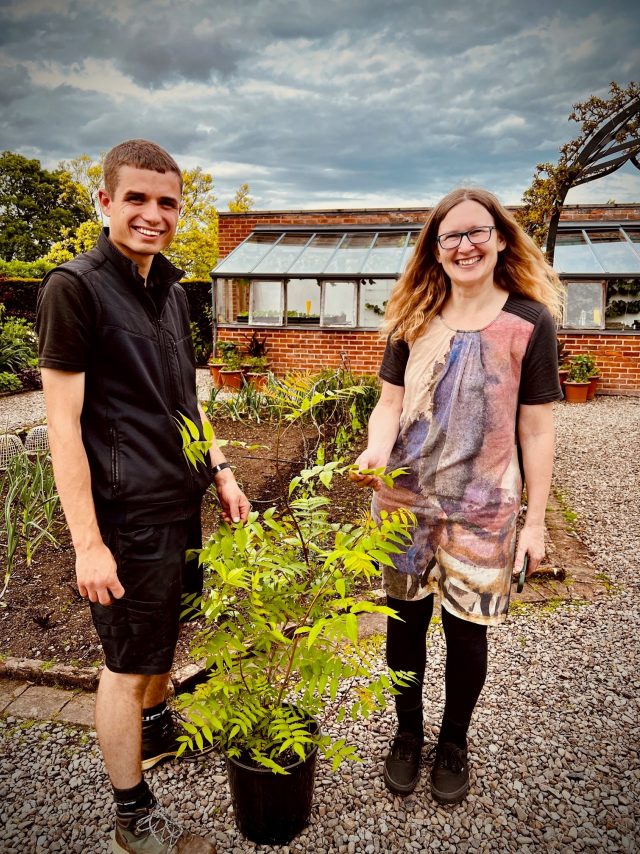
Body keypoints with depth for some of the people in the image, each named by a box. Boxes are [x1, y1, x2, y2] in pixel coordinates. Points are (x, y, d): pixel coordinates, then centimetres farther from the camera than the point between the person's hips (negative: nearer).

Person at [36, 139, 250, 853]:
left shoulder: (170, 291, 10)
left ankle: (156, 730, 49)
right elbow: (63, 424, -16)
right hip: (127, 513, -7)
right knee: (128, 662, 7)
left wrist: (219, 473, 14)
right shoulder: (74, 287, -13)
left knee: (164, 634, 23)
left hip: (180, 500, 7)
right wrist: (87, 543, -18)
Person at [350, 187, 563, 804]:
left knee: (465, 630, 10)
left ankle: (453, 743, 38)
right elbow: (390, 402, 4)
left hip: (482, 508, -2)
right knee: (405, 620, 13)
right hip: (405, 499, 2)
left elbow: (535, 430, -2)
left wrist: (535, 520, -2)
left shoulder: (529, 322, -4)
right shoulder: (414, 318, 2)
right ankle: (408, 733, 39)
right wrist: (375, 452, -17)